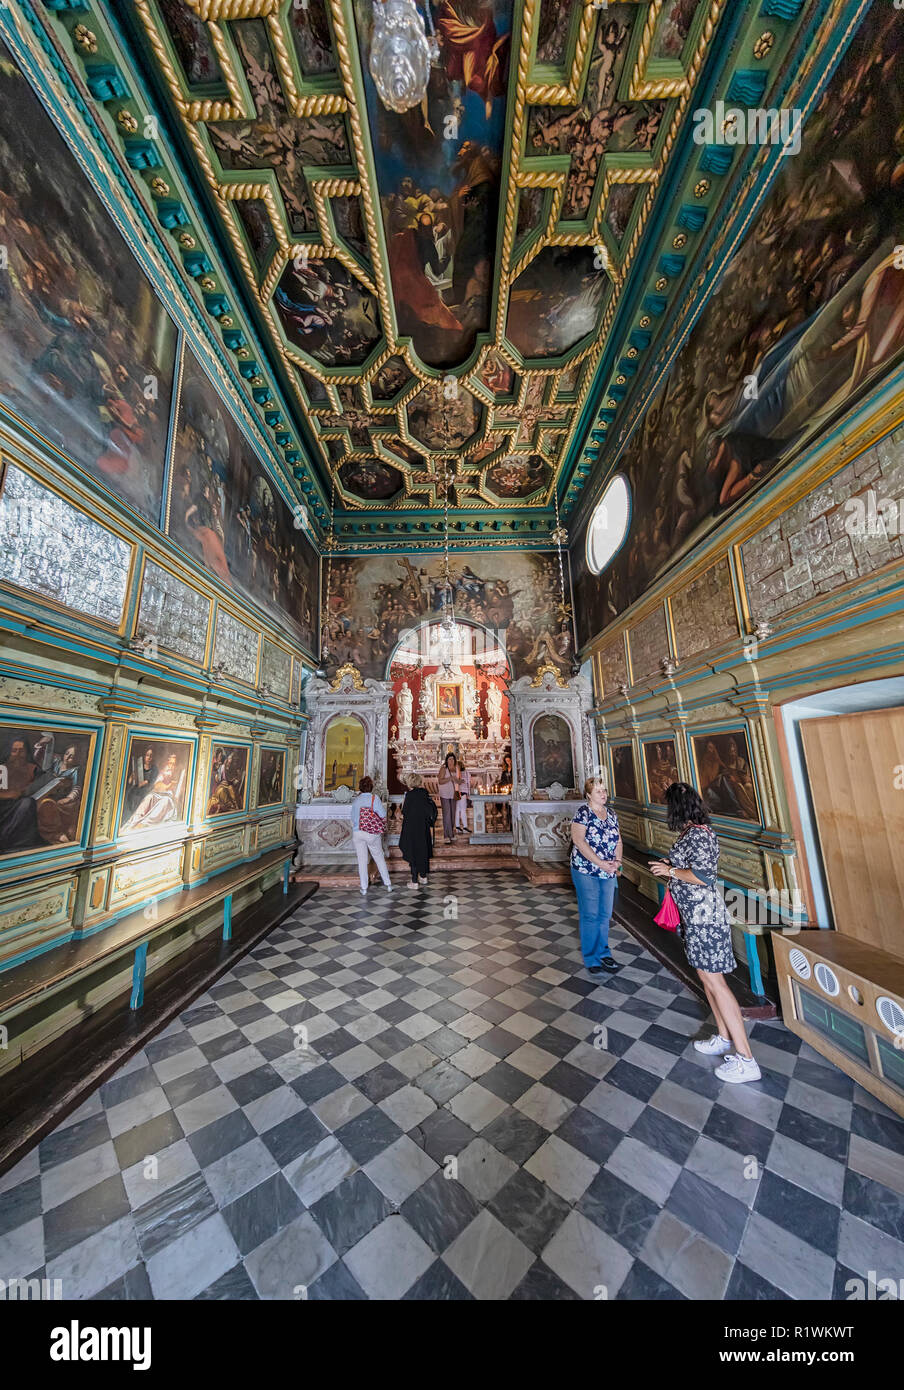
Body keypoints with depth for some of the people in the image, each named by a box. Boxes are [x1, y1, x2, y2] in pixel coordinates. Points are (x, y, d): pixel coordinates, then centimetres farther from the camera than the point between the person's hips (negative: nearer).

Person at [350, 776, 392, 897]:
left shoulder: (356, 800, 2)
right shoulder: (374, 798, -9)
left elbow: (353, 818, 8)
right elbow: (383, 814, -10)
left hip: (357, 833, 2)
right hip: (372, 834, -2)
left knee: (362, 860, 10)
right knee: (379, 858, 12)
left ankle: (363, 888, 14)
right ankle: (388, 884, 19)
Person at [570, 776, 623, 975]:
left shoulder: (611, 813, 8)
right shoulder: (583, 812, -12)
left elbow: (618, 840, 10)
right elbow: (578, 840, -19)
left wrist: (617, 860, -8)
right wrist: (600, 863, -20)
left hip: (608, 873, 6)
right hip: (586, 871, -6)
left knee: (605, 914, 16)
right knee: (590, 915, 3)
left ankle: (603, 953, 33)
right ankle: (591, 958, 19)